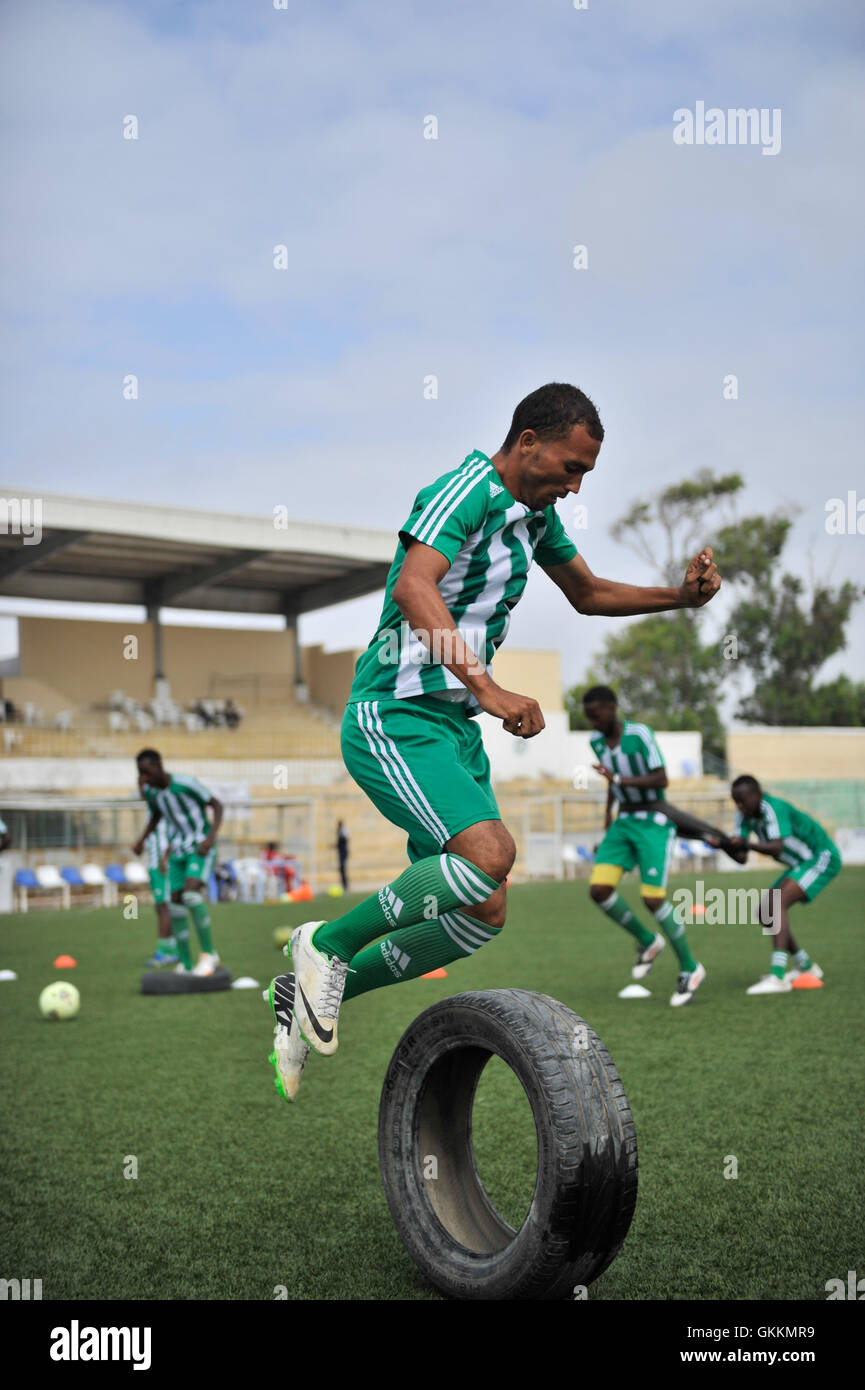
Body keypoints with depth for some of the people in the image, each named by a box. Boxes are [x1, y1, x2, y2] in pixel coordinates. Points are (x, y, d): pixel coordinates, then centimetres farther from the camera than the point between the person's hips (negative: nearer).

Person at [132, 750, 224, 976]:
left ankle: (209, 953, -14)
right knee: (176, 902, 0)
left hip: (201, 848, -6)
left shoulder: (185, 783, -20)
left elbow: (216, 805, -10)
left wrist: (211, 837, -22)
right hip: (178, 850, 6)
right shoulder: (150, 791, -1)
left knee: (191, 892, -26)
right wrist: (141, 840, 7)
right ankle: (185, 964, 8)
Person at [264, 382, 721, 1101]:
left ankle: (314, 990, 18)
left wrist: (679, 596, 14)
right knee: (489, 853, -28)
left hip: (456, 726, 9)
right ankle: (328, 943, -6)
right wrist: (488, 687, -40)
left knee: (484, 914, 4)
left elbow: (588, 592, 29)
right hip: (394, 715, -9)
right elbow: (414, 588, -31)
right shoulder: (467, 489, -14)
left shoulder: (536, 512, 15)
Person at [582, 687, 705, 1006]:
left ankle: (690, 969, 7)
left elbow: (662, 779, -19)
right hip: (623, 824, 7)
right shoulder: (597, 741, 3)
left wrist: (619, 780, -28)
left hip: (654, 824, -6)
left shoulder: (640, 734, -17)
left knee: (653, 899, -13)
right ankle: (648, 941, 14)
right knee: (599, 890, -10)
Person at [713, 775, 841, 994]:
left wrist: (747, 844, -55)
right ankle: (806, 967, 21)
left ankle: (777, 977, -36)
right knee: (765, 913, 6)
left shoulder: (773, 808, -27)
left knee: (777, 904, -27)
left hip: (823, 857, -9)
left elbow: (777, 848, -42)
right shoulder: (744, 815, -3)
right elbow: (742, 858, -10)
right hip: (802, 864, 10)